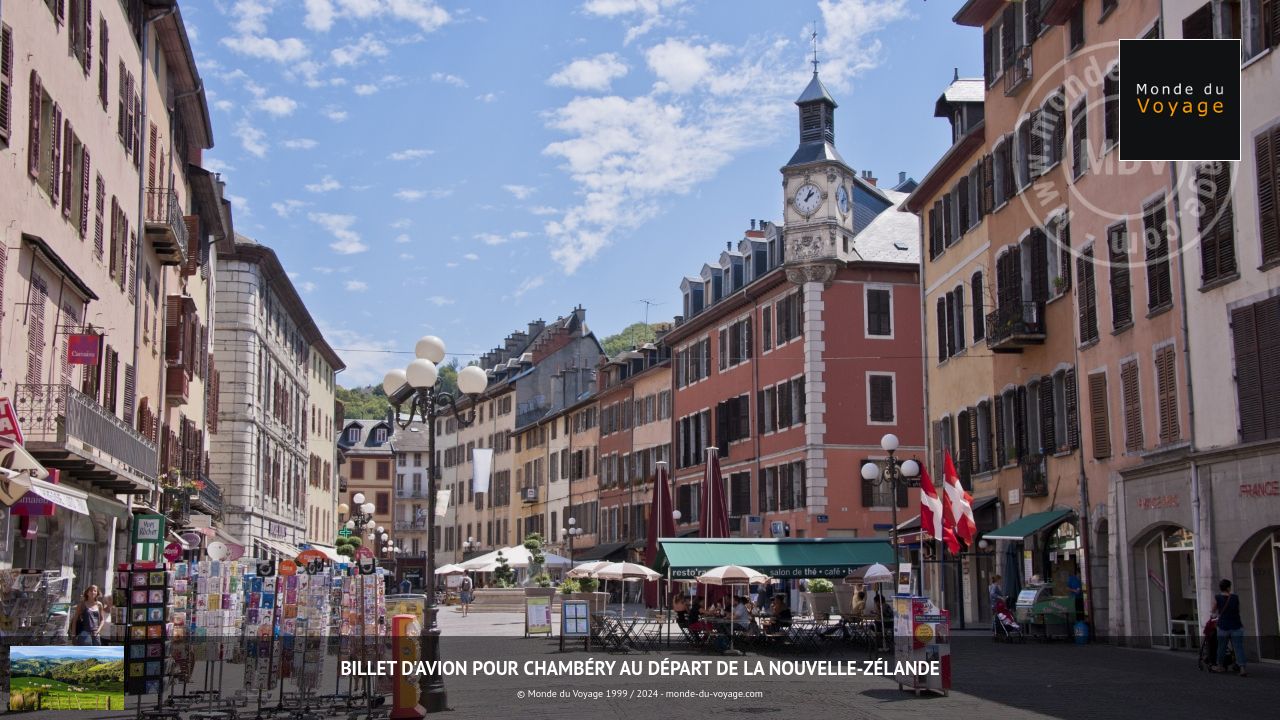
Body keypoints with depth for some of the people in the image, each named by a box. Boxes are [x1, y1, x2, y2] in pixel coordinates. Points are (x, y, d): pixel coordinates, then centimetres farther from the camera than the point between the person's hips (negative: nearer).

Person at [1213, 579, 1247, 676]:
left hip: (1223, 627, 0)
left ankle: (1220, 666, 31)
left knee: (1221, 647, 15)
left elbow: (1214, 610, 7)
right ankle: (1242, 669, -13)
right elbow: (1238, 610, 12)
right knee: (1239, 648, -1)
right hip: (1236, 627, 0)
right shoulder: (1235, 597, -2)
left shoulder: (1217, 598, -7)